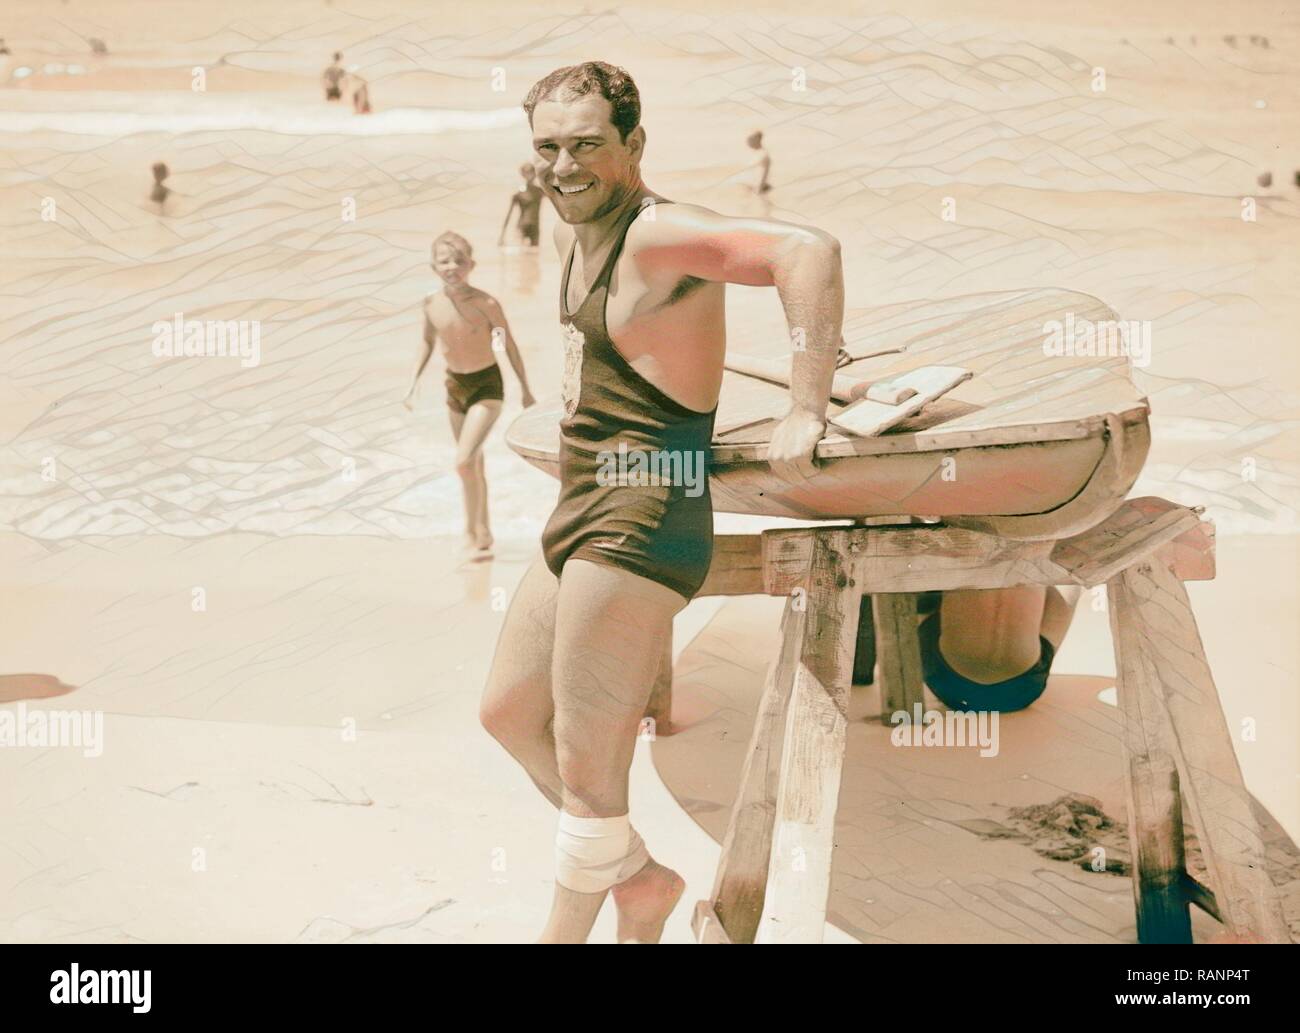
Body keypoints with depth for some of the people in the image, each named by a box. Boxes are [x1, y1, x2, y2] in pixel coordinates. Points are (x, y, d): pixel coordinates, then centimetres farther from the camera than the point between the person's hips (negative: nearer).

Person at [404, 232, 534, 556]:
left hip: (487, 386, -5)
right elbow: (428, 342, 10)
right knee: (474, 465, 16)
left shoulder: (486, 304, -20)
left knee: (464, 461, -18)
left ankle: (474, 531, -1)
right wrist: (413, 384, 4)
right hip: (454, 386, 5)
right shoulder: (432, 303, -7)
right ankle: (483, 534, 30)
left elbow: (510, 345, -8)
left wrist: (526, 390, -1)